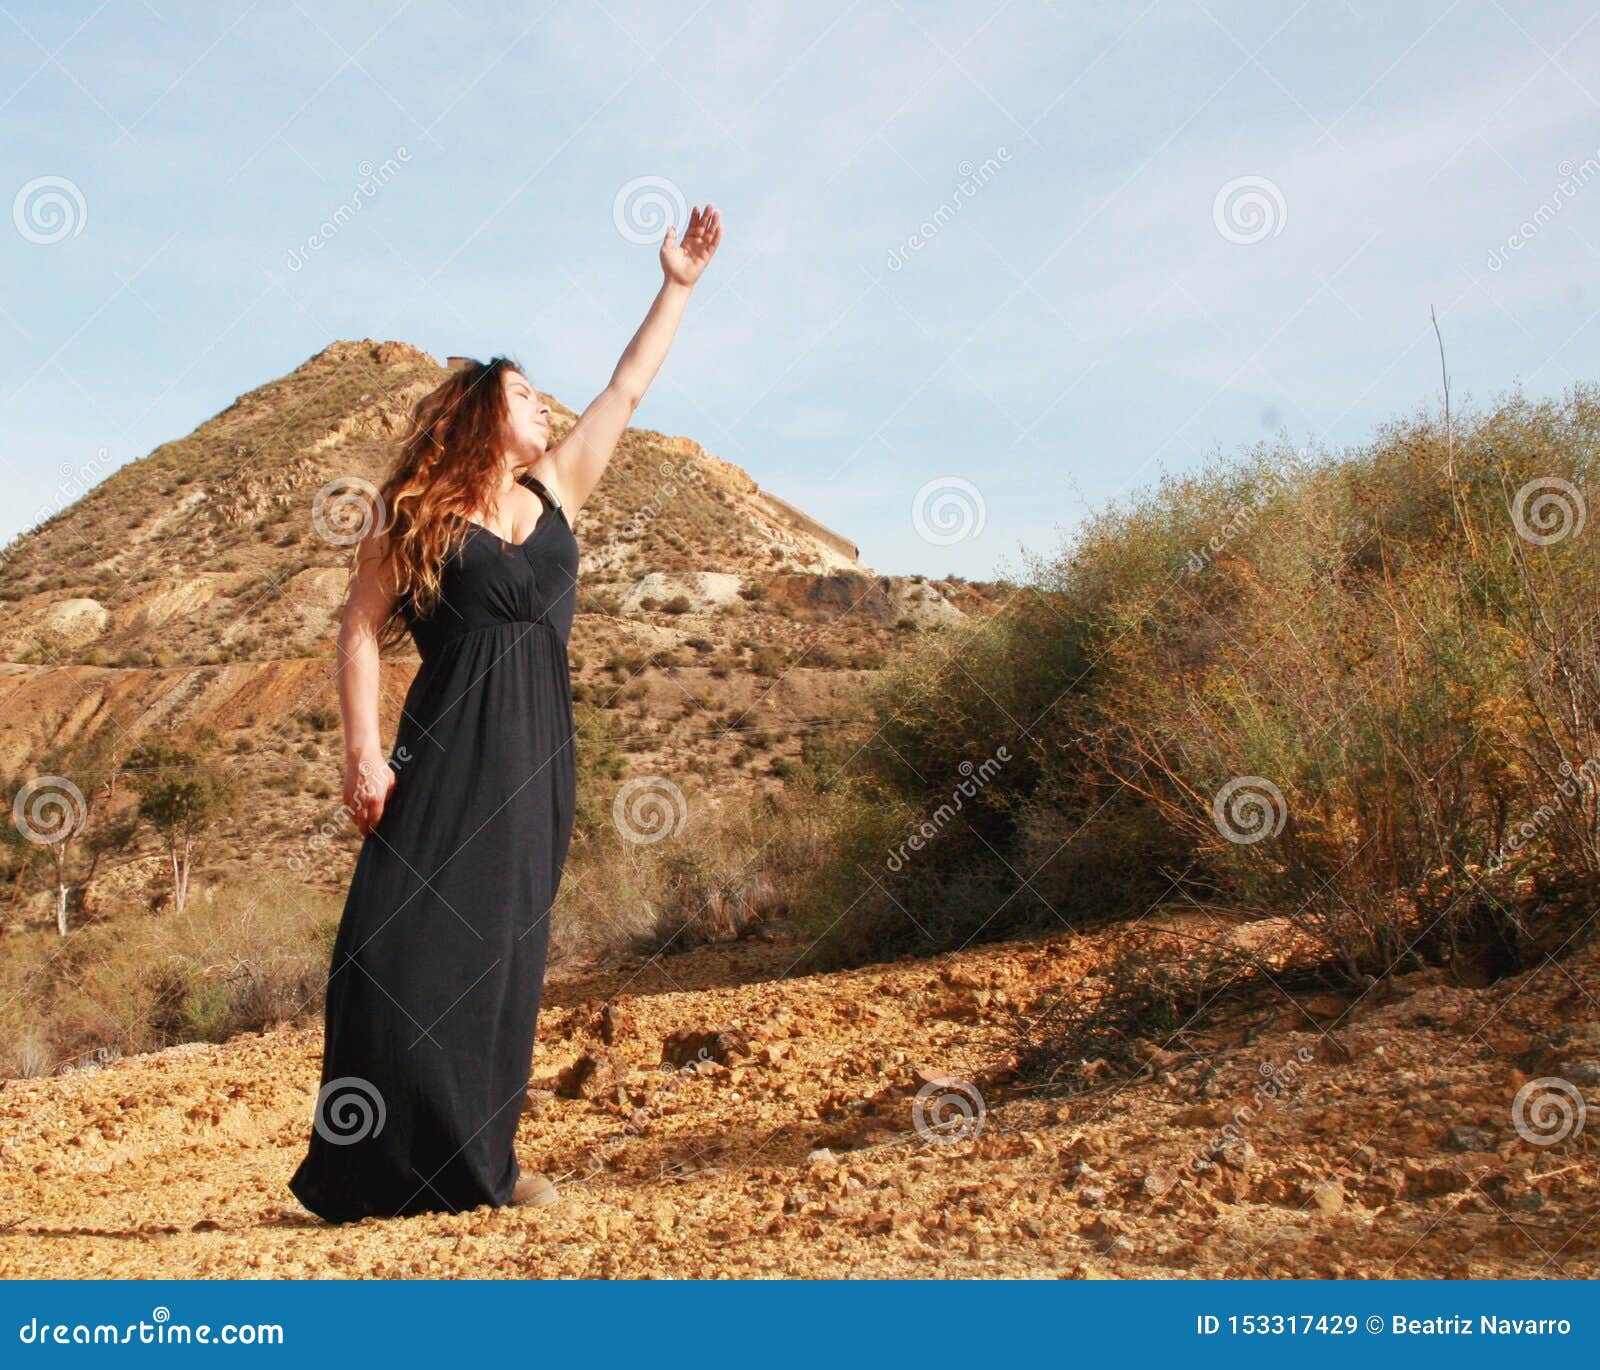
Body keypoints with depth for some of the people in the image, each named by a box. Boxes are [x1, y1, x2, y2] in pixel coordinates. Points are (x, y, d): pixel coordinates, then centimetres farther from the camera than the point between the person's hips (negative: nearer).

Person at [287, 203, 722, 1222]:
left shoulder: (557, 492, 15)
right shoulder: (418, 518, 2)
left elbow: (629, 388, 20)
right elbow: (360, 629, -1)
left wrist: (679, 286, 23)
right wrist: (364, 753, -10)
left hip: (537, 760, 4)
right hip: (446, 755, -4)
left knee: (507, 957, 4)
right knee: (402, 952, -10)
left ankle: (484, 1163, 11)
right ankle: (378, 1173, -2)